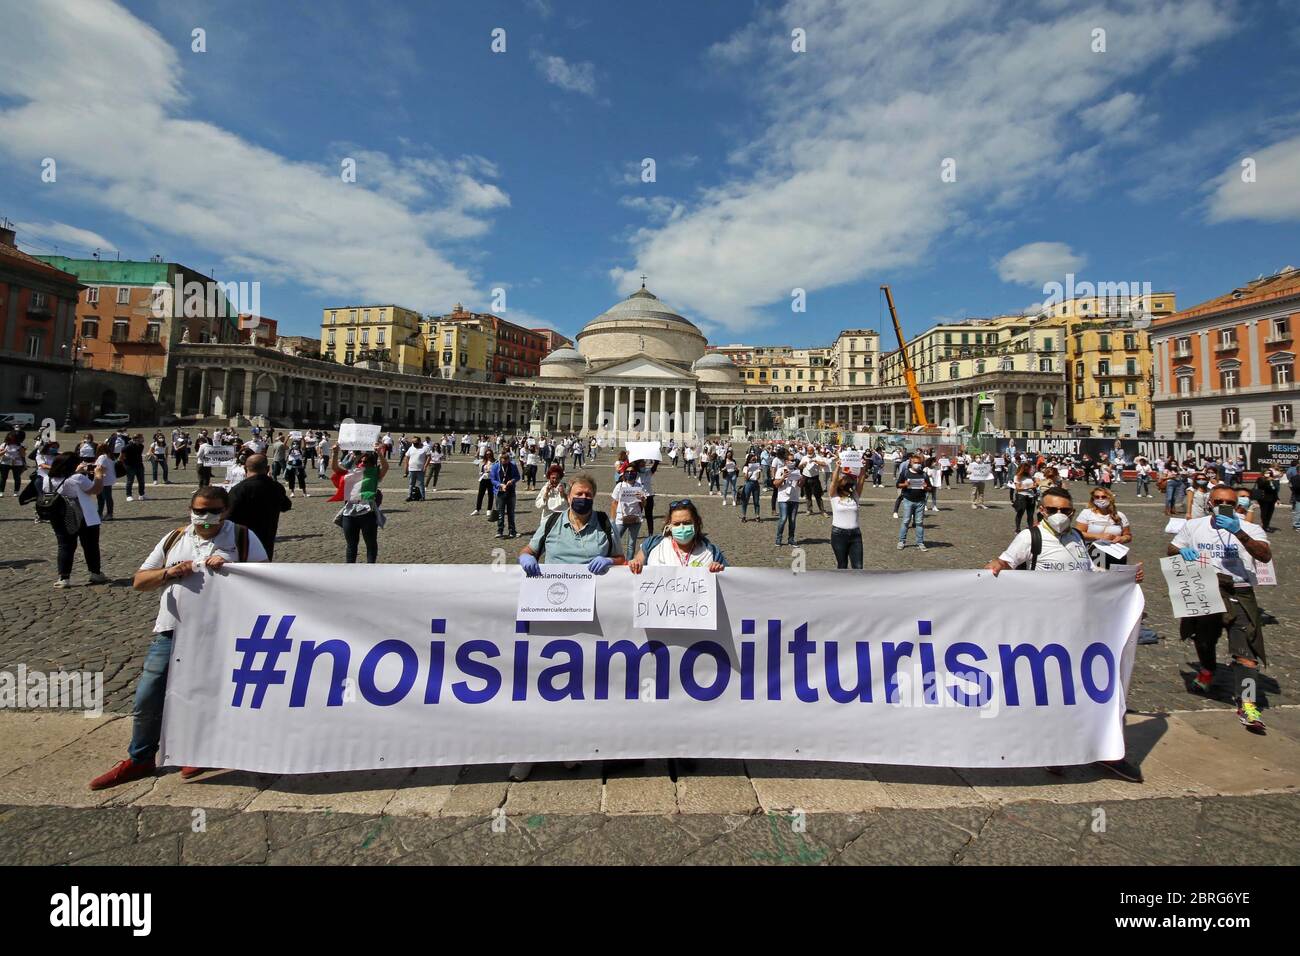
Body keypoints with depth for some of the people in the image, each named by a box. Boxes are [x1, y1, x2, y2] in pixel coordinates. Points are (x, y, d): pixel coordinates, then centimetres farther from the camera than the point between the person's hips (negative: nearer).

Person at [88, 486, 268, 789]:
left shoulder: (243, 538, -2)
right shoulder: (174, 539, 10)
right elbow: (139, 581, 11)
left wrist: (230, 567, -20)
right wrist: (168, 573, -10)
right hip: (170, 633, 4)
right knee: (147, 698, 9)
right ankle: (139, 759, 32)